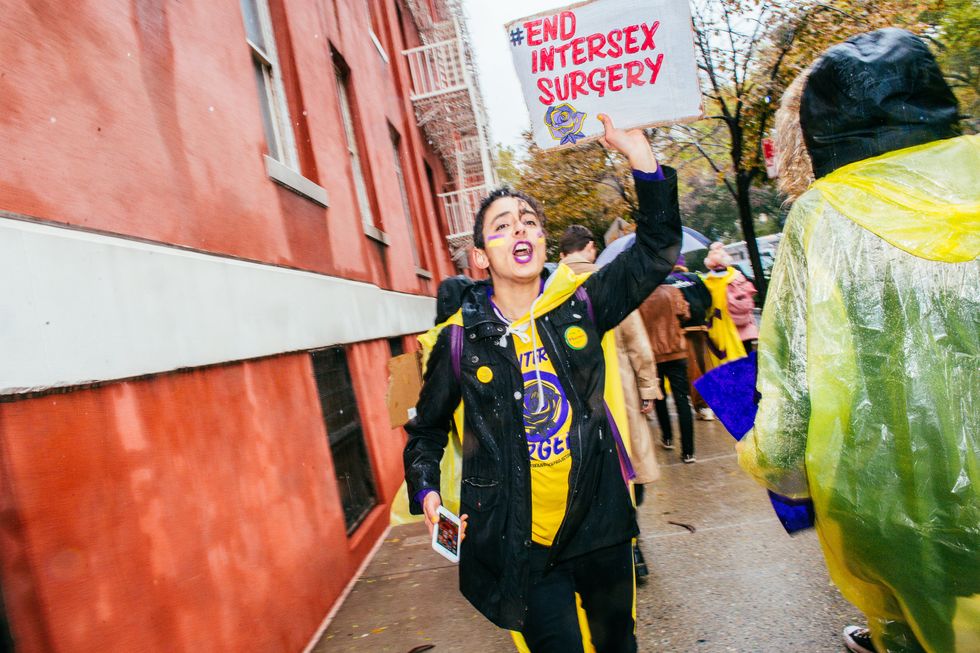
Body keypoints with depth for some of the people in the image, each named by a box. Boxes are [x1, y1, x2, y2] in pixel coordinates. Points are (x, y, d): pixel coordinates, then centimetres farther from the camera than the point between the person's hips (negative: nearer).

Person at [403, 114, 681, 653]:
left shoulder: (580, 306, -4)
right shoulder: (460, 339, -7)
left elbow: (657, 250, -6)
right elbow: (427, 429, 6)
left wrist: (640, 155, -14)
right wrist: (426, 491, -8)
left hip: (599, 523, 3)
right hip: (519, 538, -2)